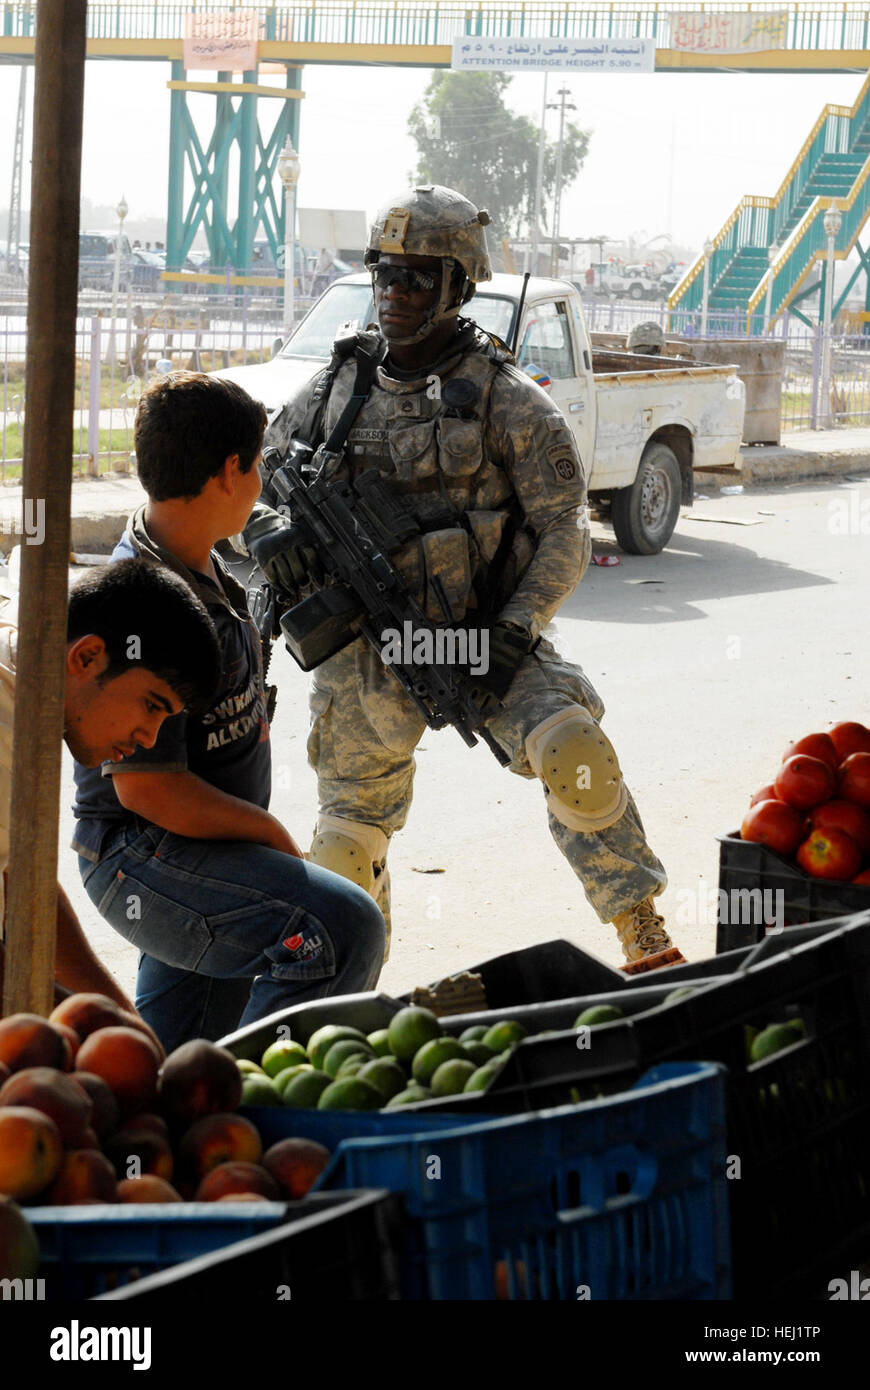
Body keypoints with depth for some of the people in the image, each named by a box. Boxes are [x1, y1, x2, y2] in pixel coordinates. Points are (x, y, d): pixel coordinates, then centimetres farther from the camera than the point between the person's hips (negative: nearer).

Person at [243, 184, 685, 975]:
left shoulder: (505, 400, -6)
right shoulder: (336, 389, 5)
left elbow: (565, 533, -6)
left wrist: (517, 630, -20)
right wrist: (267, 530, -10)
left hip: (481, 634, -3)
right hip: (363, 654, 3)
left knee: (573, 751, -29)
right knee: (347, 848, 9)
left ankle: (646, 945, -18)